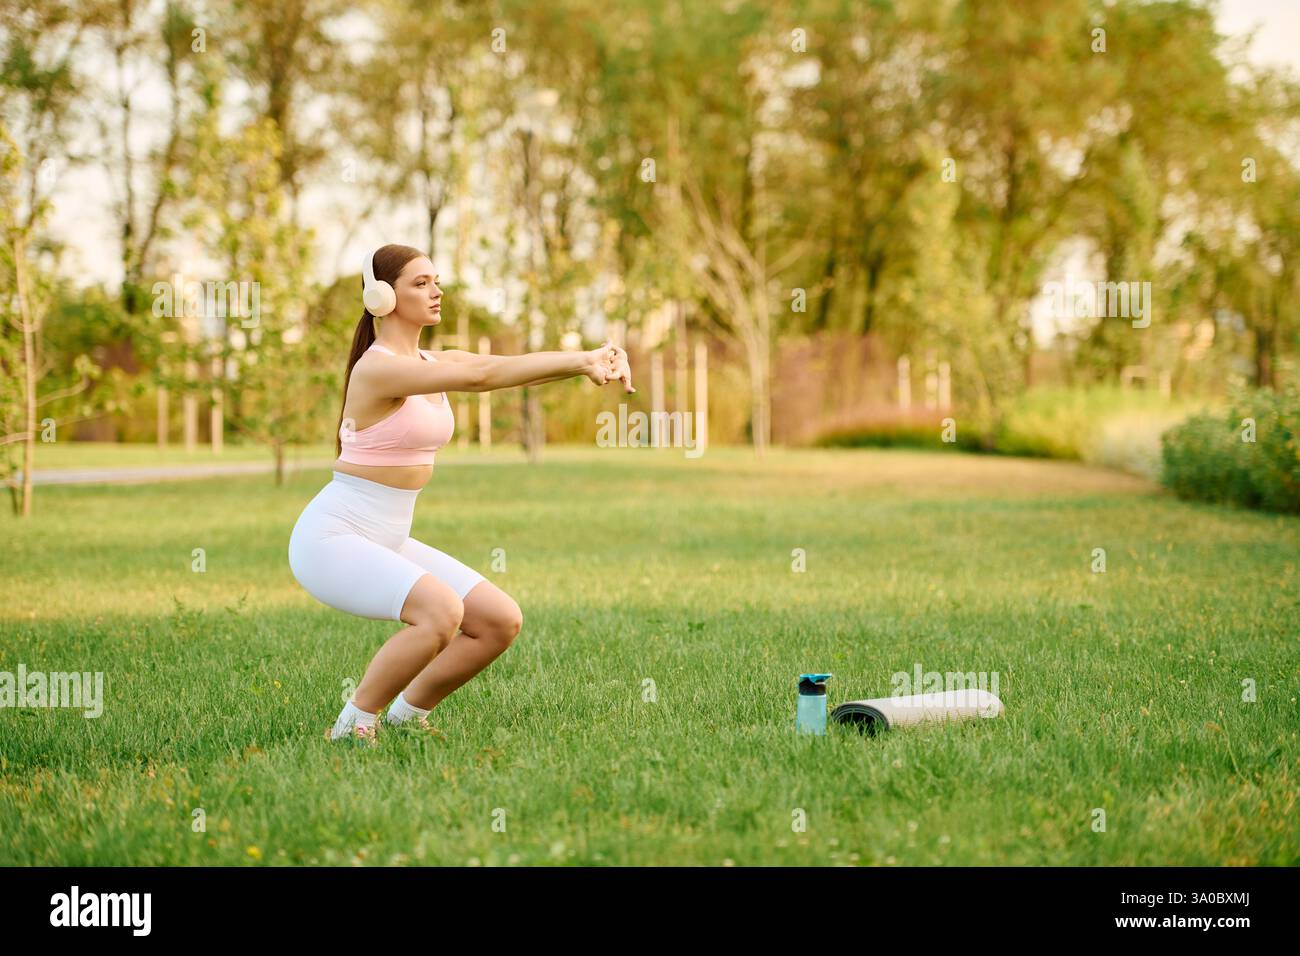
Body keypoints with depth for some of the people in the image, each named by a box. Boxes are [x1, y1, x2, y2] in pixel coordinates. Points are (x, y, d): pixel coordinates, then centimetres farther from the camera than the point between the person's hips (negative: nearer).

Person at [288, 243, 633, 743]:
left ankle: (405, 714, 16)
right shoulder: (377, 368, -18)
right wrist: (581, 361, -32)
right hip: (331, 538, -9)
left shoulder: (434, 362, 9)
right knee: (442, 612, -31)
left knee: (501, 621, 0)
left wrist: (586, 360, -24)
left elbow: (511, 366, -6)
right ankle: (352, 727, -13)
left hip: (387, 541, 9)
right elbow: (480, 375, -29)